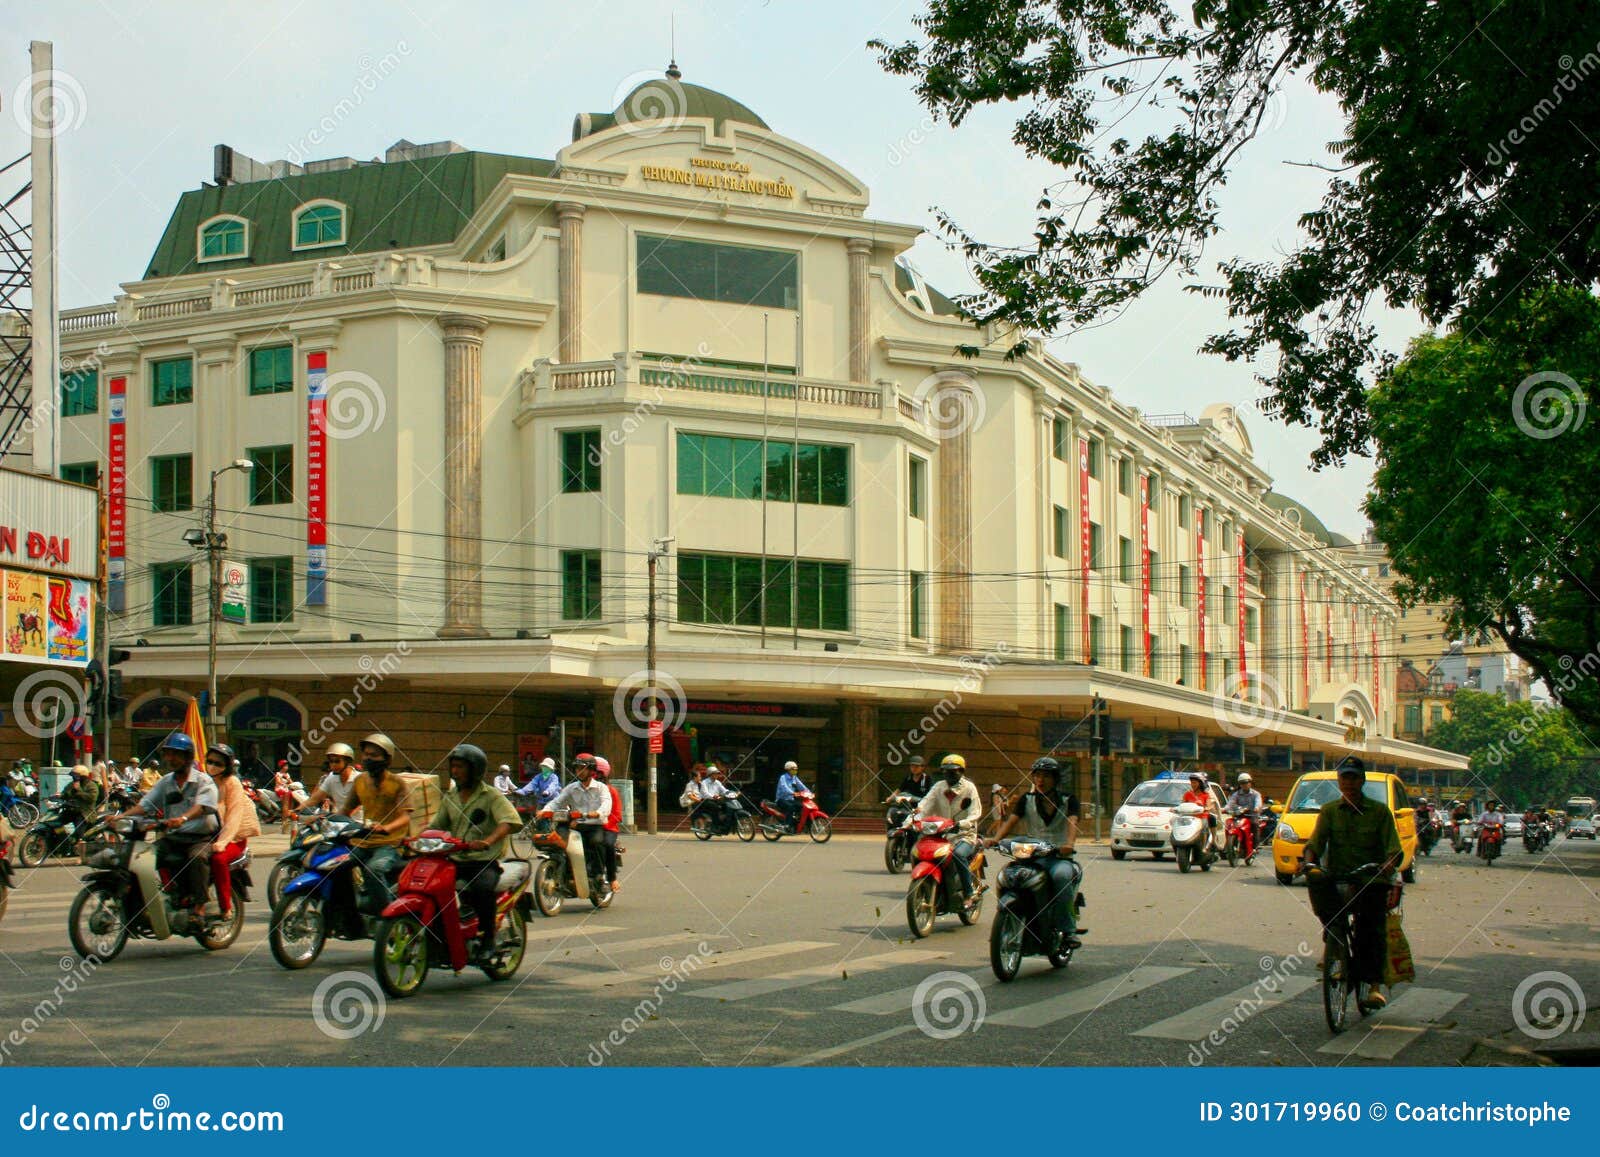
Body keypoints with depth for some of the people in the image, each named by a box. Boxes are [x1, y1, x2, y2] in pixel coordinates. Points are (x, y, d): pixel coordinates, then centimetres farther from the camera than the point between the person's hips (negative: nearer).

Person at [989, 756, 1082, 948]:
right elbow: (1011, 821, -1)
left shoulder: (1068, 800, 6)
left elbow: (1072, 822, -12)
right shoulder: (1026, 800, 14)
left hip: (1060, 856, -2)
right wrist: (996, 839, -21)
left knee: (1061, 875, -37)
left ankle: (1068, 930, -29)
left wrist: (1069, 844, -34)